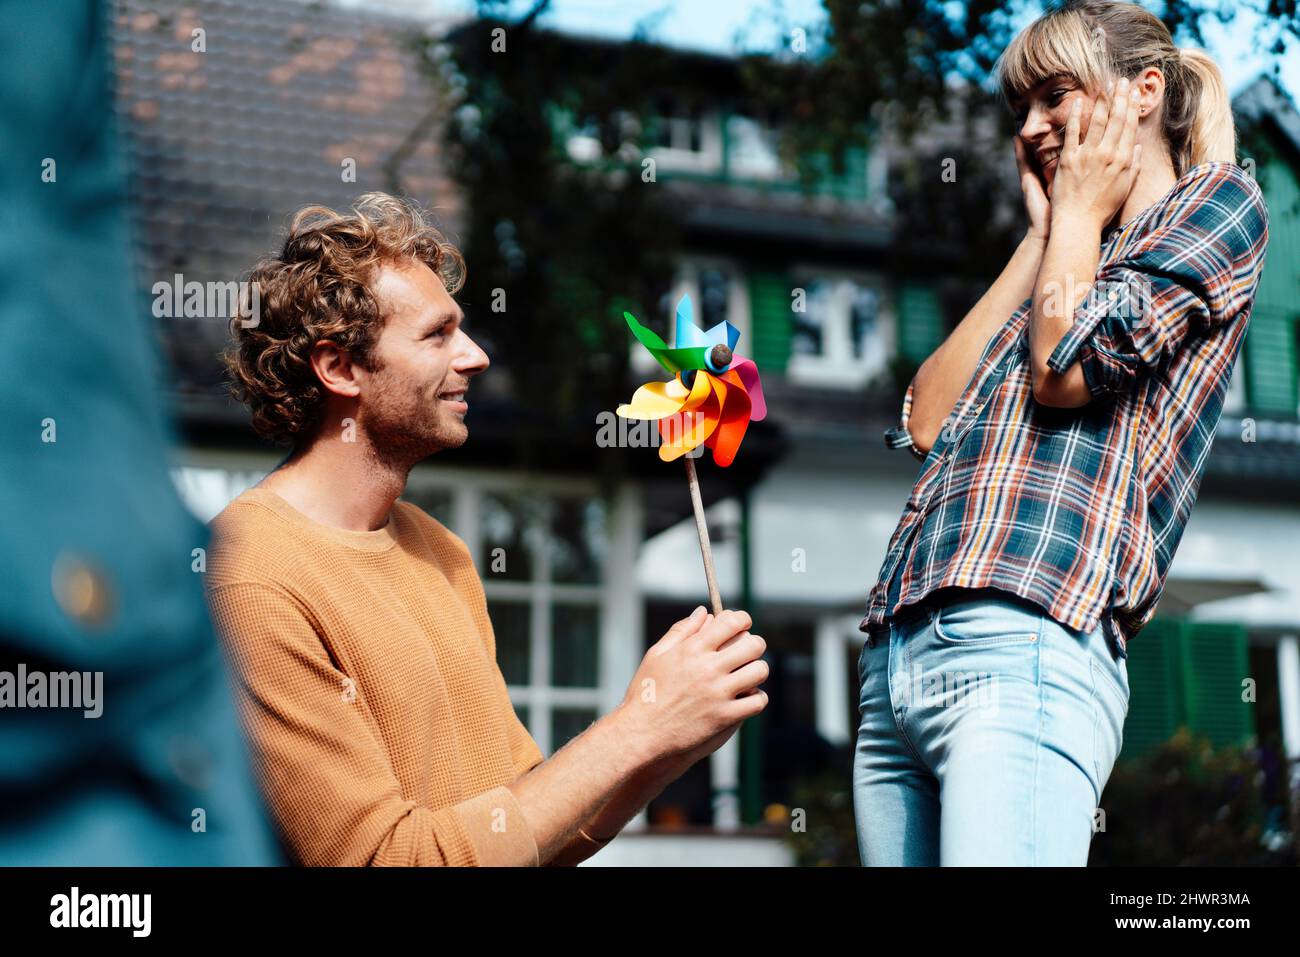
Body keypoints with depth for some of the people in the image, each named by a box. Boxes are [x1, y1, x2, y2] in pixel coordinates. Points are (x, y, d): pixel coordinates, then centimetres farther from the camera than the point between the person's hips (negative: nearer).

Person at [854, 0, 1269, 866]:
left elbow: (1067, 370, -6)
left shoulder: (1219, 200, 10)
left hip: (1025, 642, -7)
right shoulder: (1061, 269, 30)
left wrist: (1080, 213, 11)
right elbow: (927, 421, 14)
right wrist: (1041, 234, 20)